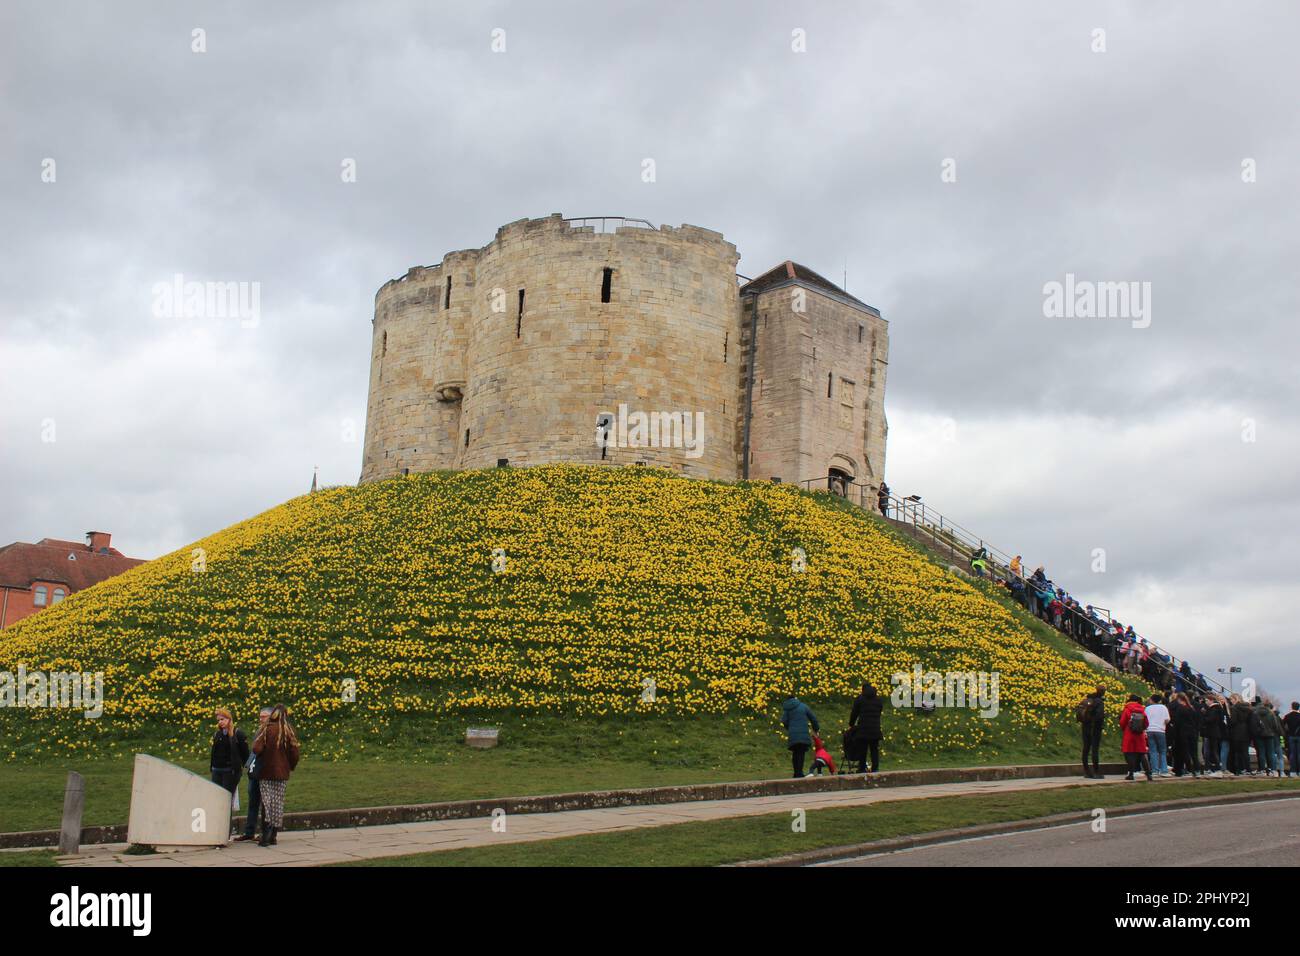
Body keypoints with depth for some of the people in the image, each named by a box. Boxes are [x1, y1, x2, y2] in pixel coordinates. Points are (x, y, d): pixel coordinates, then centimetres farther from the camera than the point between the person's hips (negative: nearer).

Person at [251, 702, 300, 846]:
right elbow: (295, 753, -4)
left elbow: (256, 749, -17)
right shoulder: (289, 731, -2)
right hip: (282, 773, 2)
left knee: (267, 801, 1)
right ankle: (273, 836, 11)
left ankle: (267, 830, -19)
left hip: (266, 772, -2)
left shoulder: (266, 729, -9)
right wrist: (290, 767, 12)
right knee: (278, 803, 8)